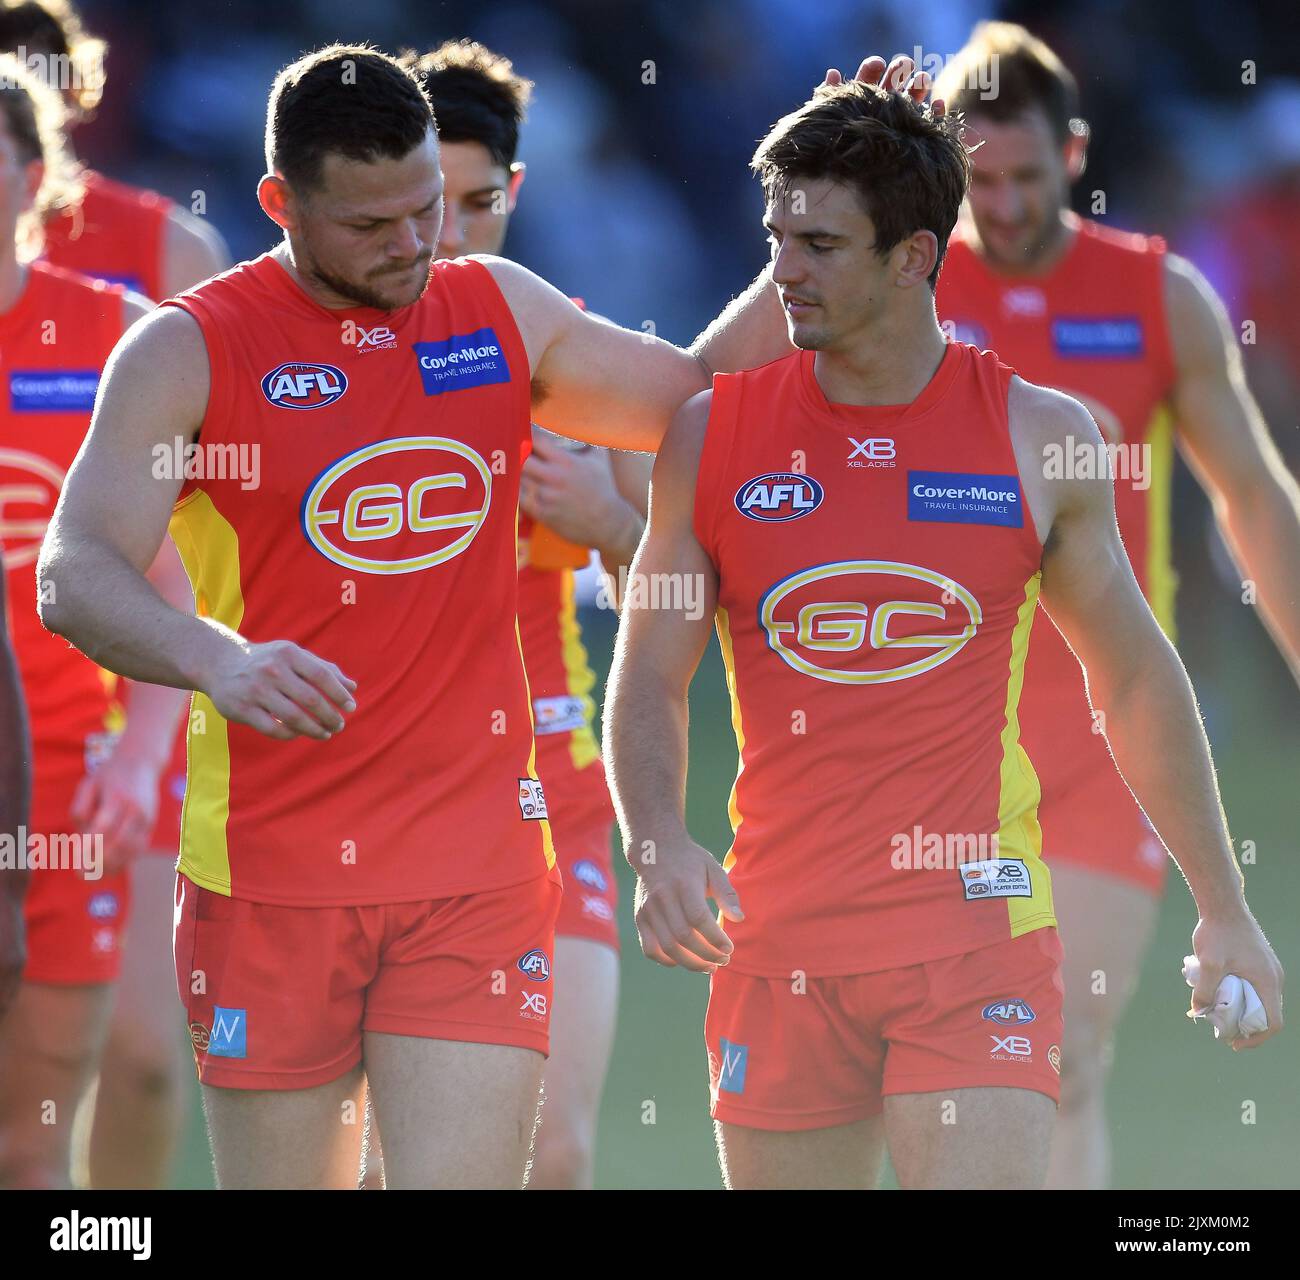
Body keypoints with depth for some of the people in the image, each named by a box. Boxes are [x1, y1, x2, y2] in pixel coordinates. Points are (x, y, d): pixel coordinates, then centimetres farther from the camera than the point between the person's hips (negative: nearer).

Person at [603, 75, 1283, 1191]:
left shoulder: (1038, 436, 2)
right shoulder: (714, 435, 4)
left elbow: (1136, 678, 12)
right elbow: (649, 681, 6)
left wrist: (1225, 911, 15)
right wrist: (658, 847, -15)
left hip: (979, 927, -2)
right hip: (780, 938, 2)